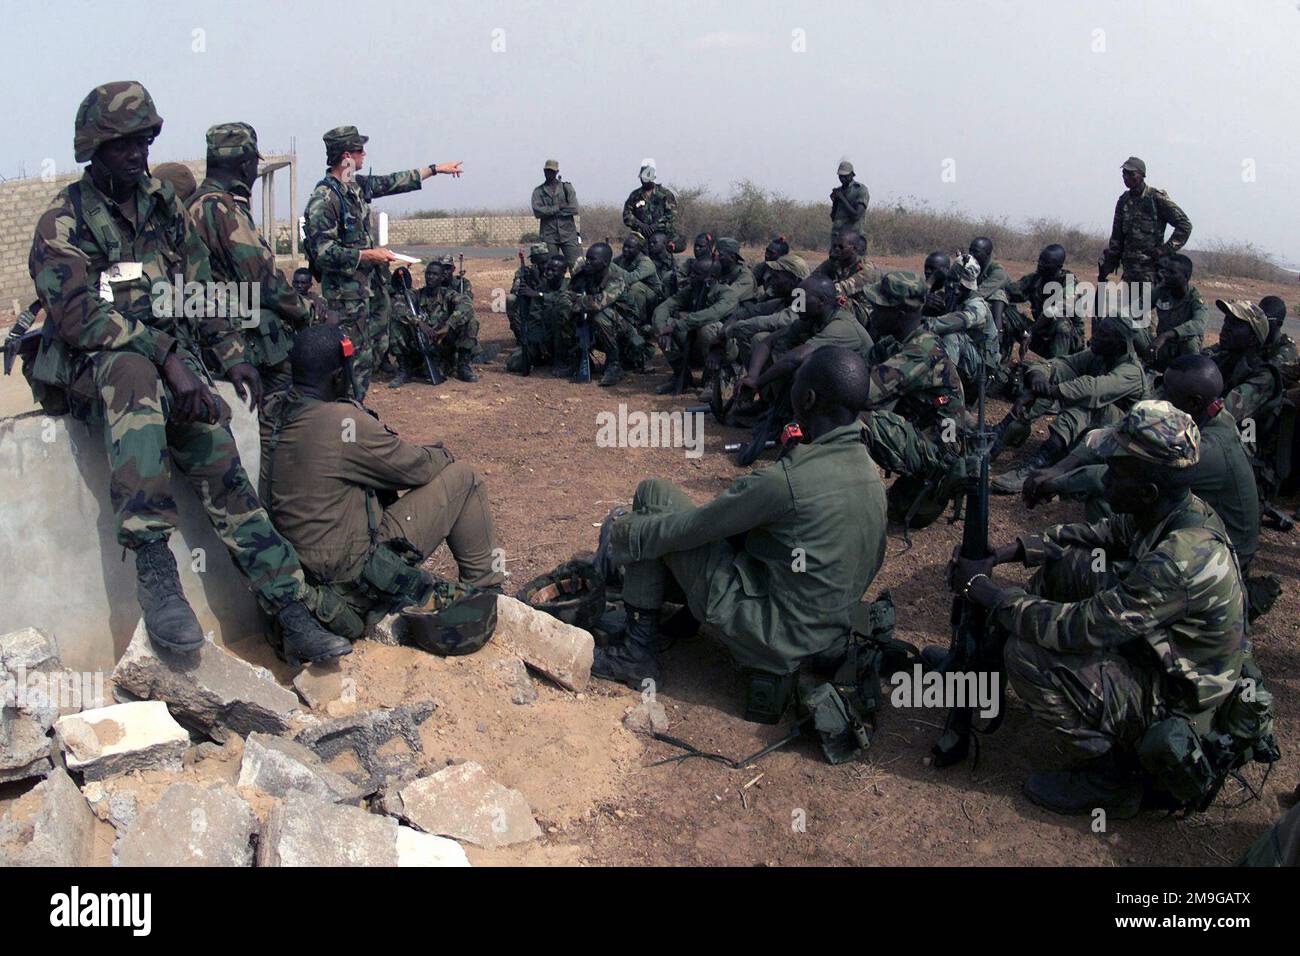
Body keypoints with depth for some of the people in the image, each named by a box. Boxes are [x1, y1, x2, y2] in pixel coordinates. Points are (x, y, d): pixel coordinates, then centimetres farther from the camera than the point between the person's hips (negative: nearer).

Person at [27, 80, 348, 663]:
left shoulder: (163, 205, 13)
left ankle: (293, 615, -21)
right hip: (90, 370, -5)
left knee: (220, 461, -18)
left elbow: (200, 288, 20)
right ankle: (154, 565, -44)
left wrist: (232, 355, 8)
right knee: (133, 371, -40)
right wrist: (168, 358, -29)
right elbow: (81, 317, -18)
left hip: (171, 362, 5)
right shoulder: (62, 223, -5)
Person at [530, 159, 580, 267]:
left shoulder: (567, 187, 10)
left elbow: (574, 209, -4)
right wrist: (559, 207, -10)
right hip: (549, 237, 0)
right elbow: (537, 211, -7)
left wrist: (550, 211, -6)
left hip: (568, 234, 0)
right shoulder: (538, 192, 10)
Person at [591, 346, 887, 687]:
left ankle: (637, 650, 3)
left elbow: (698, 526, -15)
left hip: (771, 638, -8)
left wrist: (626, 531, 1)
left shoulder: (787, 480, -25)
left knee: (653, 494, -2)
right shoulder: (872, 475, 0)